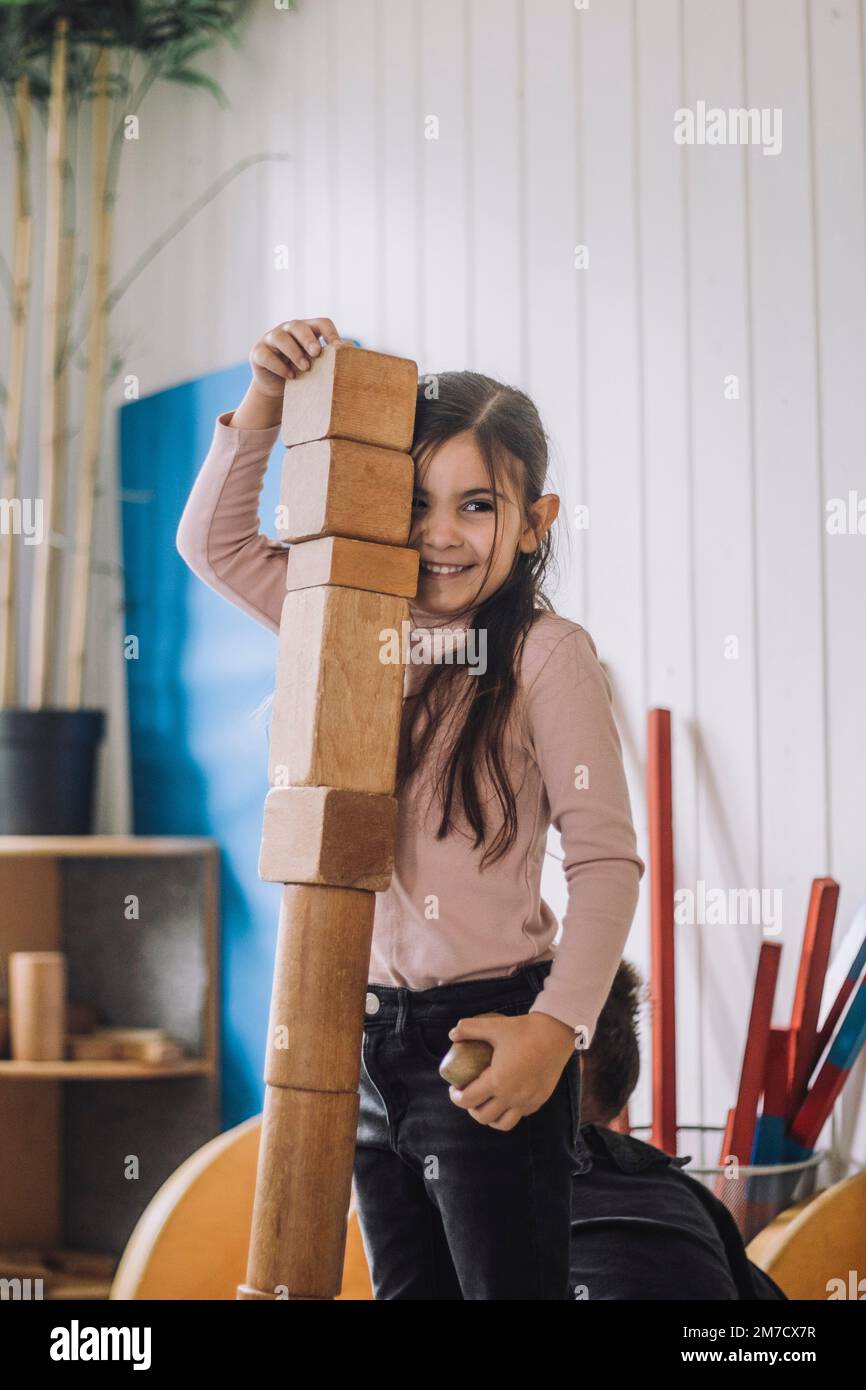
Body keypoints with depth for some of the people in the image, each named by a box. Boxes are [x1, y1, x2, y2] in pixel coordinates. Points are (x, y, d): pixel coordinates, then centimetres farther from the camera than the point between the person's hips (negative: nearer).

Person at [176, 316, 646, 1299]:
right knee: (404, 1288, 16)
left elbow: (605, 858, -14)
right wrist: (266, 401, -1)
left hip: (485, 1038, -6)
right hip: (366, 1034, 6)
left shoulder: (545, 653, -10)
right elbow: (215, 542, 12)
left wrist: (557, 1027, -24)